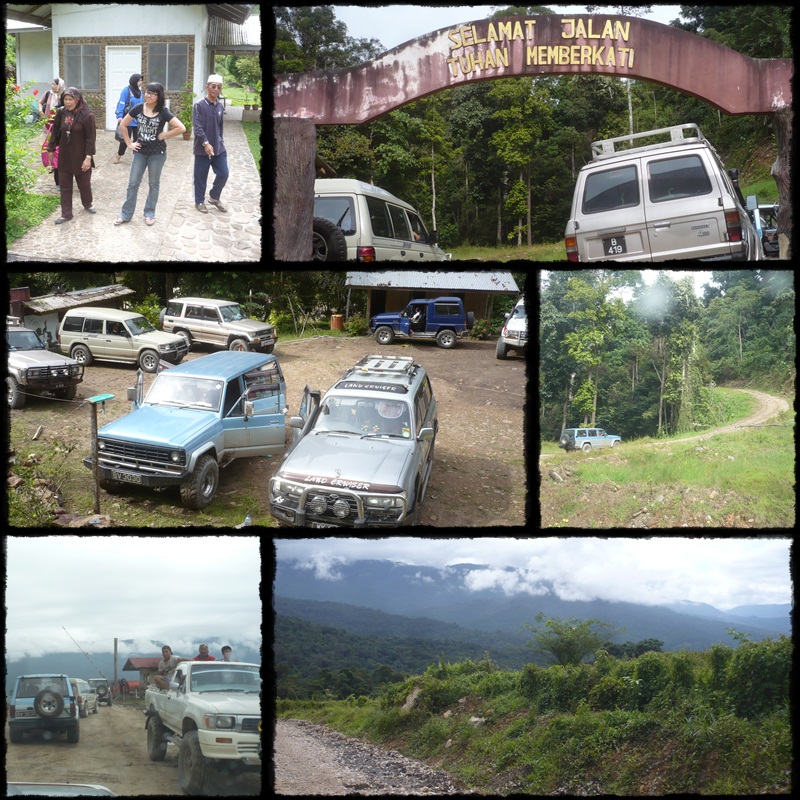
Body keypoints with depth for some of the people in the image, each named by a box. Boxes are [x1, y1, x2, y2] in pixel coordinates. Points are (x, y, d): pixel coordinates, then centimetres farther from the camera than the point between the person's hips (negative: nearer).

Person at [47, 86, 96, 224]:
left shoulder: (87, 115, -16)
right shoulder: (61, 112, -3)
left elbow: (91, 137, -14)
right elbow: (55, 131, 8)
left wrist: (88, 157, -17)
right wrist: (51, 149, 9)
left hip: (81, 156, -4)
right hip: (64, 156, 4)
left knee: (84, 183, 14)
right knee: (65, 185, 7)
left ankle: (87, 204, 39)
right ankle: (66, 214, 14)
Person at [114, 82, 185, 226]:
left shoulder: (163, 112, -11)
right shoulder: (138, 109, -4)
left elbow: (181, 128, -17)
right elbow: (123, 125, 6)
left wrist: (164, 135, -13)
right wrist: (129, 143, 2)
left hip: (157, 153, -2)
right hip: (140, 151, 2)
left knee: (154, 184, 10)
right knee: (133, 183, 6)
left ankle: (149, 213, 24)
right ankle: (126, 214, 14)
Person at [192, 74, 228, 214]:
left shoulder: (220, 106, 7)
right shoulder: (199, 105, -12)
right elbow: (197, 126, -19)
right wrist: (206, 143, -28)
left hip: (218, 147, 5)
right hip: (203, 148, -5)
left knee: (223, 174, 5)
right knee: (201, 177, 5)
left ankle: (214, 197, 26)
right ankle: (199, 202, 21)